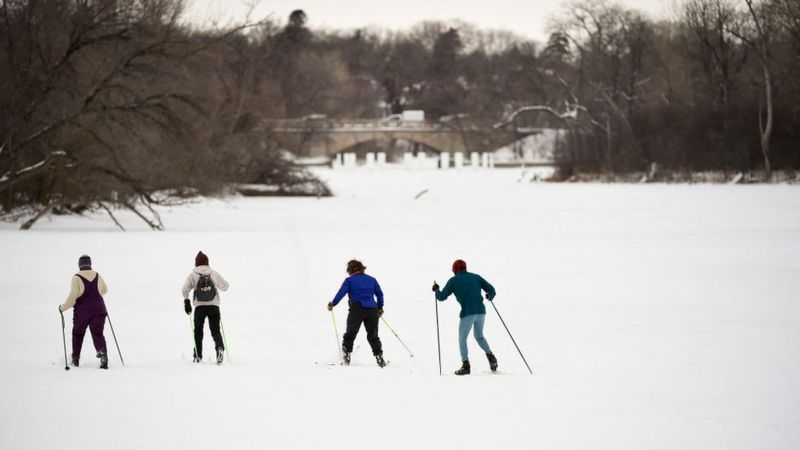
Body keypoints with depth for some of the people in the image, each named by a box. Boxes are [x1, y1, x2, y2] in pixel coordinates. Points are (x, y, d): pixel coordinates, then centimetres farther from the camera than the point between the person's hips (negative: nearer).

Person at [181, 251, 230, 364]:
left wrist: (186, 301, 1)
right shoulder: (214, 274, -1)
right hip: (214, 306, 1)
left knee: (198, 331, 15)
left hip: (199, 307, -1)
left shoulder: (193, 275, -4)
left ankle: (198, 355, 17)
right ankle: (220, 348, -23)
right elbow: (224, 287, 4)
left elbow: (185, 289, -12)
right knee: (215, 330, 5)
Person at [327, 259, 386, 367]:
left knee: (350, 334, 10)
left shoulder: (350, 280, -1)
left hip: (357, 309, -4)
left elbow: (341, 293, -8)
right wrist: (380, 308, 25)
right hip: (372, 310, 4)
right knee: (373, 336, 12)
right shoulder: (371, 280, 12)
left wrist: (332, 304, 3)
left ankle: (346, 355, 6)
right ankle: (379, 356, 4)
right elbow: (380, 294, 15)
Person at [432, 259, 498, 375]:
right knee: (479, 336, 24)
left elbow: (442, 297, 8)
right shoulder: (476, 277, 13)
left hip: (467, 313, -4)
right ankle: (491, 357, 11)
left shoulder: (453, 281, 5)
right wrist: (490, 296, 33)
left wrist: (436, 290, 29)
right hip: (481, 311, 4)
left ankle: (465, 365, -4)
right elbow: (491, 289, 10)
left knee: (462, 338, 7)